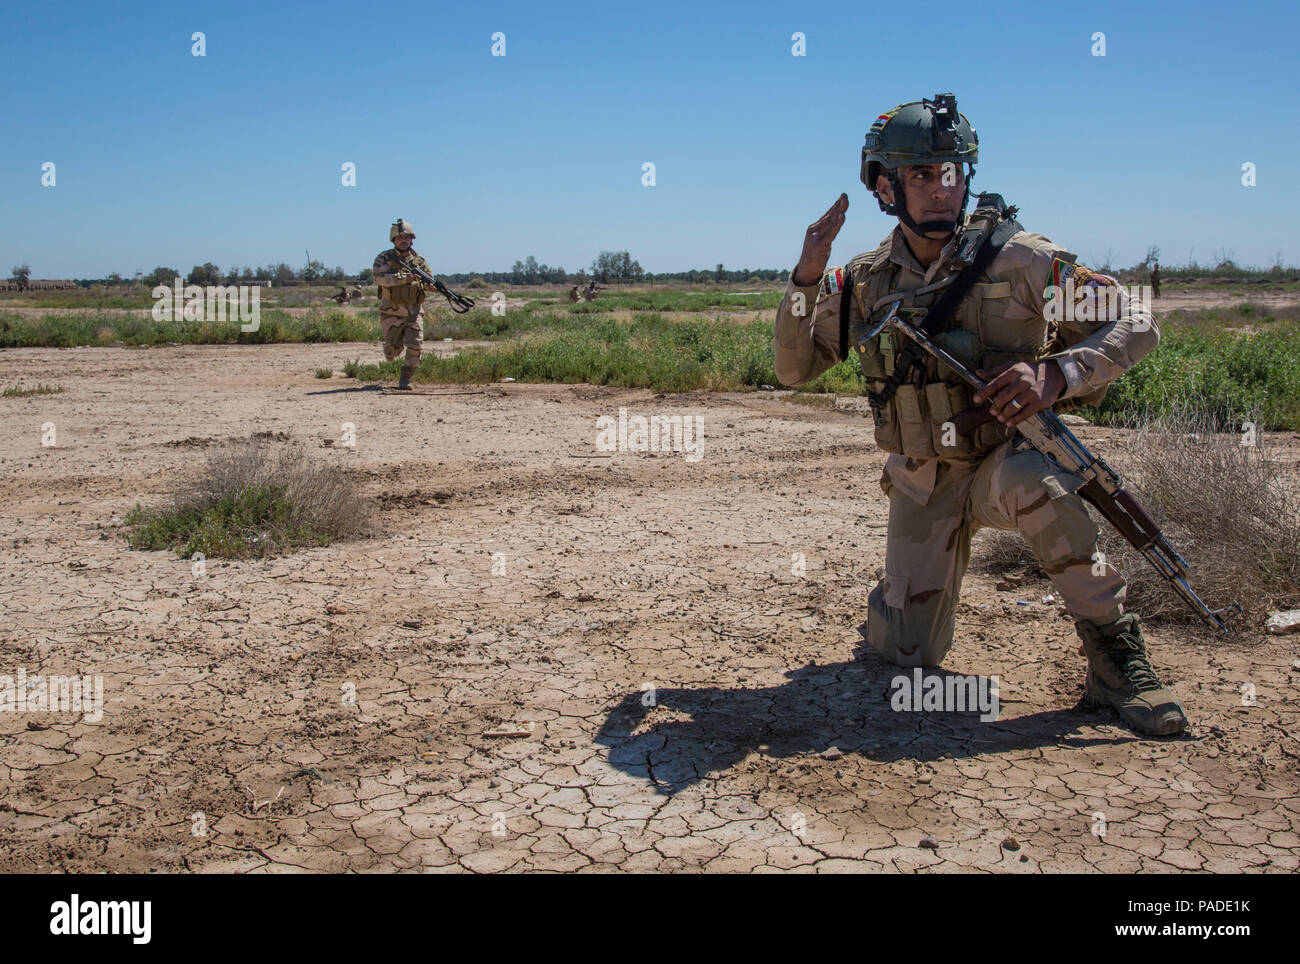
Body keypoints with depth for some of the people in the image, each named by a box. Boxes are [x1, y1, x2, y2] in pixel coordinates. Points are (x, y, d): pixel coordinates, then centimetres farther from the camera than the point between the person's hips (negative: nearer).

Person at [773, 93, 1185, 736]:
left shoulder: (1017, 259, -12)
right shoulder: (866, 282, -2)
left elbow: (1136, 324, -11)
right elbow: (793, 369, -1)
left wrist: (1057, 374, -30)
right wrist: (807, 276, -16)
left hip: (1007, 457, -2)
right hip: (923, 482, 3)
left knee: (1032, 483, -40)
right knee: (907, 653, -2)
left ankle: (1114, 654, -21)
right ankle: (901, 595, 36)